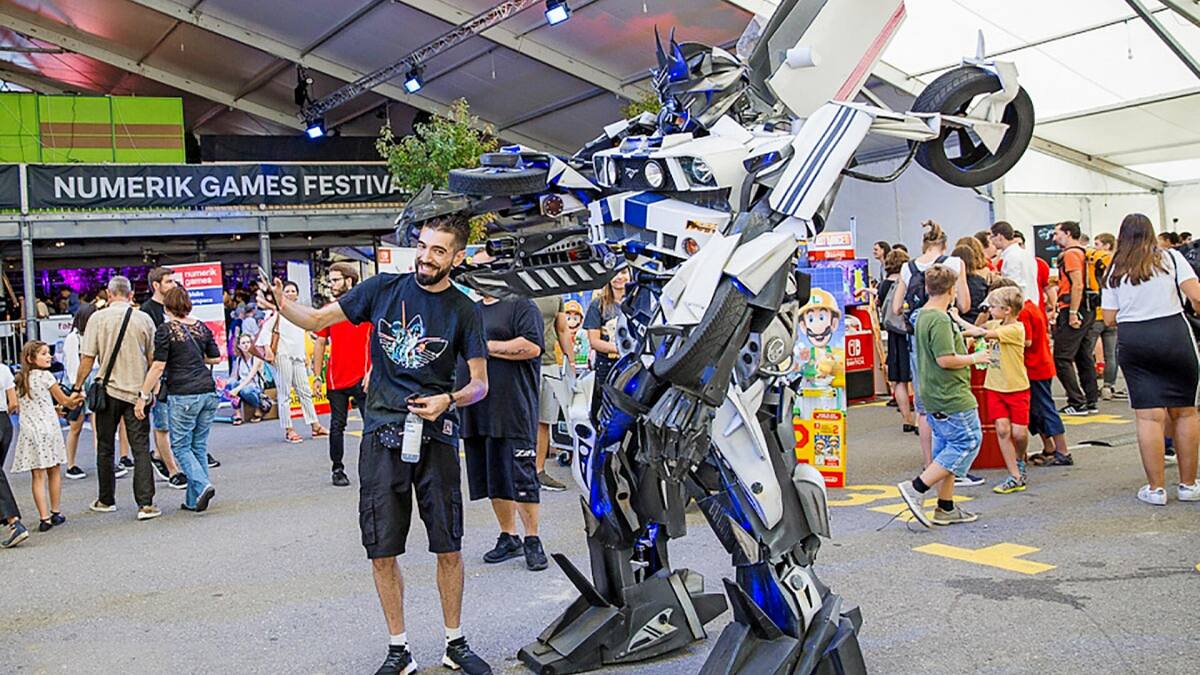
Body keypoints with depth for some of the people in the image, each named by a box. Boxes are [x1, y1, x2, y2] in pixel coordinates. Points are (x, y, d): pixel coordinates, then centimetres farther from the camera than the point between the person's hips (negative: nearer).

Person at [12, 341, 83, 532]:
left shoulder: (20, 380, 11)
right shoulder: (45, 376, -5)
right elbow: (64, 400, 2)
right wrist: (75, 400, 24)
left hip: (28, 430, 4)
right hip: (48, 428, -4)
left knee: (38, 475, 1)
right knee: (54, 472, 11)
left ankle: (44, 518, -3)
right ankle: (55, 513, 18)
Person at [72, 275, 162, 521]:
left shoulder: (98, 318, -4)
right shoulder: (144, 319, -1)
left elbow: (87, 358, -5)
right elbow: (153, 359, 4)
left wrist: (78, 387, 7)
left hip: (108, 390, 0)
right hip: (137, 391, 0)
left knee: (105, 448, 14)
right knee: (141, 449, 0)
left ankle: (106, 500, 24)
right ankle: (146, 504, -7)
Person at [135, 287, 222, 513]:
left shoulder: (165, 330, -5)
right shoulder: (201, 327, 10)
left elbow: (158, 366, -10)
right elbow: (216, 358, 15)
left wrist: (143, 395, -6)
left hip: (182, 395, -5)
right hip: (208, 391, 5)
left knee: (181, 446, 5)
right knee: (199, 446, 11)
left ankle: (202, 486, -14)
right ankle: (193, 500, 13)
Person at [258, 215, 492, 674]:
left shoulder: (464, 311, 1)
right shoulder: (384, 288, 5)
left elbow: (479, 384, 3)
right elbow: (318, 320, 7)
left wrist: (449, 400, -17)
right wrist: (282, 305, -13)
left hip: (435, 434, -1)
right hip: (382, 434, 1)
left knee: (448, 547, 4)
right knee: (382, 551, 4)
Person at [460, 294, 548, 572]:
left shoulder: (521, 305, -4)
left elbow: (532, 347, -18)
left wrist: (487, 347, -13)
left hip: (512, 410, -7)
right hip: (477, 411, 8)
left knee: (521, 476, -4)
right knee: (493, 477, 12)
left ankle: (532, 541, 7)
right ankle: (508, 538, 23)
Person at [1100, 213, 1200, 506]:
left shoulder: (1115, 272, 8)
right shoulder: (1171, 258, 3)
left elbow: (1109, 319, 6)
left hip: (1132, 340, 1)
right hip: (1174, 335, -1)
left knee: (1149, 416, -1)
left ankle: (1156, 488, 3)